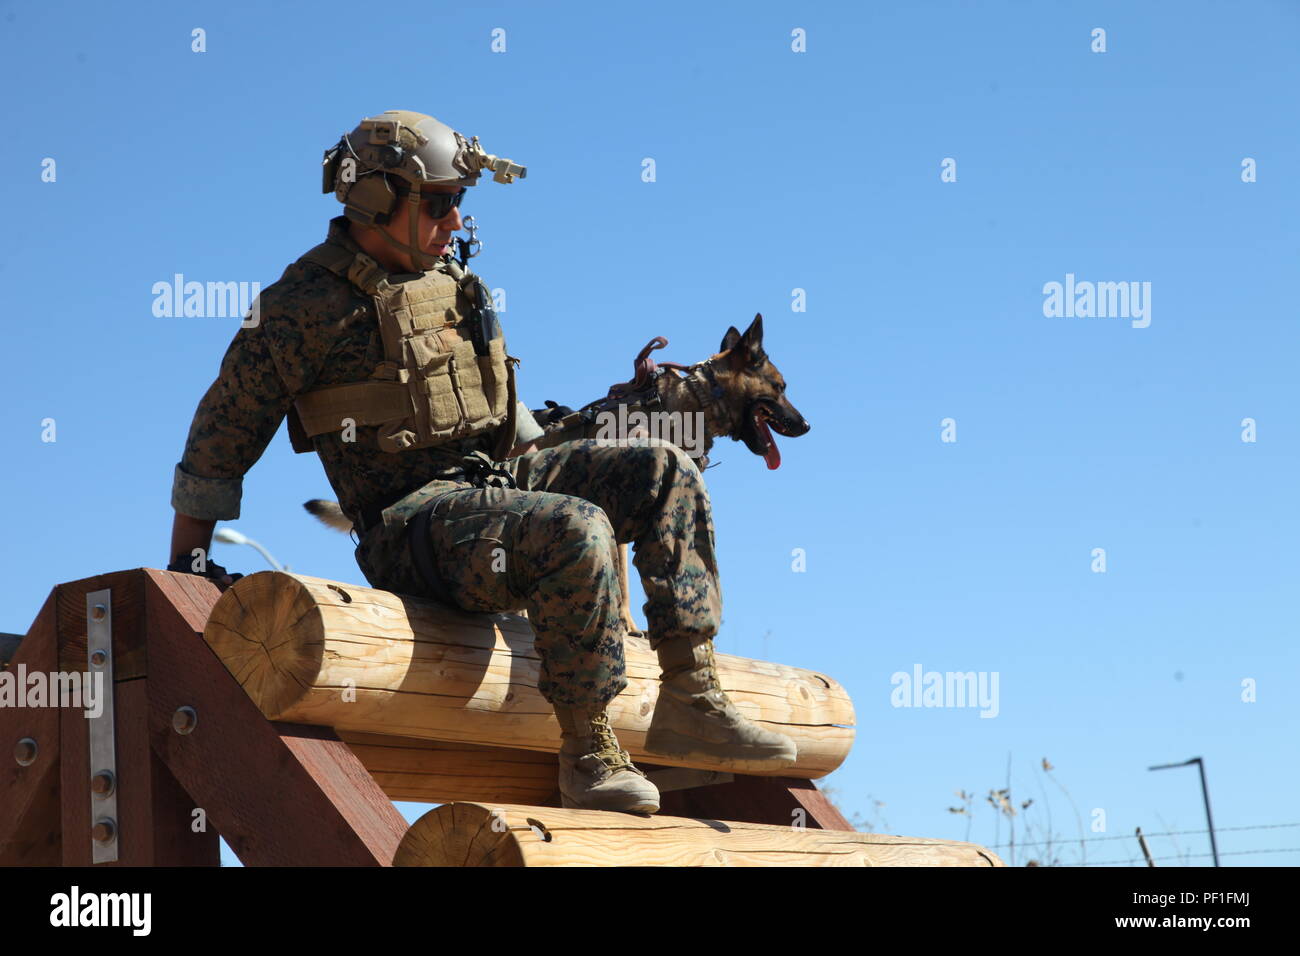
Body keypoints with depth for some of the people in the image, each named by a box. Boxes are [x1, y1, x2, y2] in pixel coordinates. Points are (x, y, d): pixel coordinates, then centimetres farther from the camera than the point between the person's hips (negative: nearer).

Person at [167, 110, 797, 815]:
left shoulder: (452, 284, 15)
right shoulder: (304, 308, -8)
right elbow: (221, 438, -2)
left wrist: (544, 481, 24)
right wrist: (187, 563, 0)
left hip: (498, 485, 8)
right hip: (412, 526, -8)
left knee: (665, 473, -6)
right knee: (577, 531, -33)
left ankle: (690, 701, -10)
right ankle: (588, 755, -24)